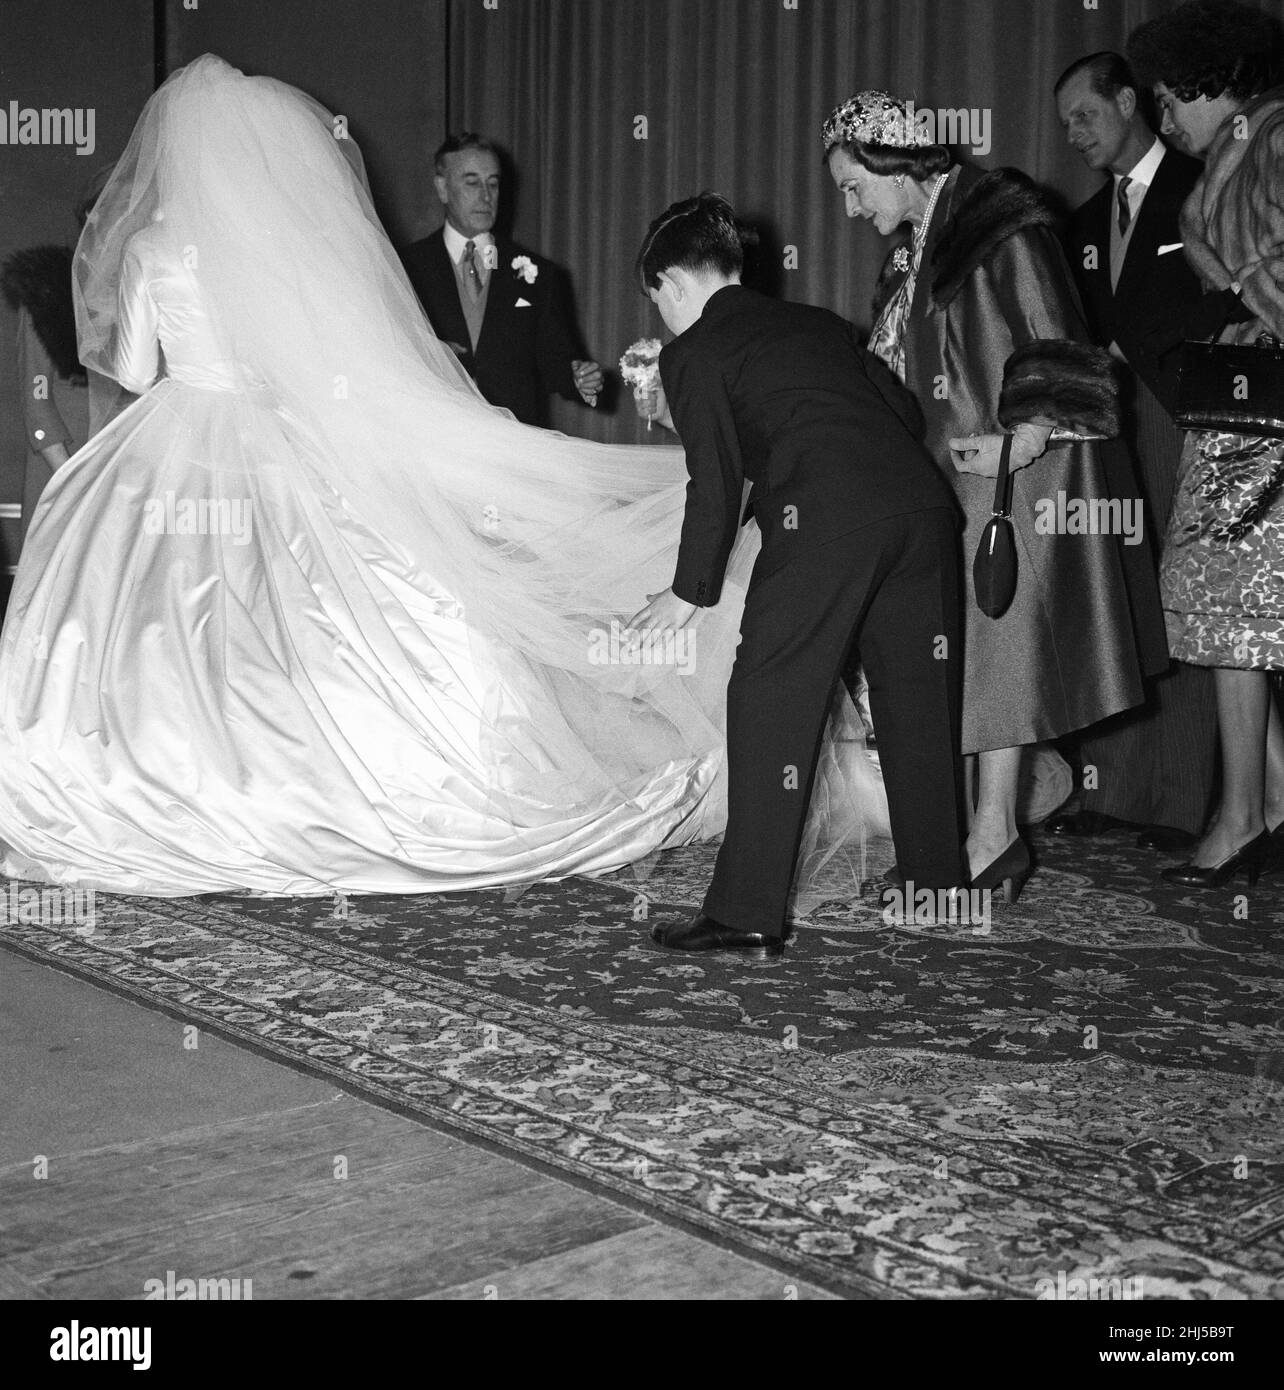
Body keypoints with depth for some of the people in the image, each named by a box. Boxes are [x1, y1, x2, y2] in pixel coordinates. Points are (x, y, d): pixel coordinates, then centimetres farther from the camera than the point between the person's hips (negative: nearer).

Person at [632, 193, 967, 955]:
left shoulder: (692, 353, 10)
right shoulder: (818, 323, 28)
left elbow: (716, 482, 3)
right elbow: (907, 411, 26)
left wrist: (691, 592, 13)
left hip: (824, 521, -6)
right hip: (922, 501, 7)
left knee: (772, 706, 1)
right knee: (919, 705, 16)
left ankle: (747, 913, 1)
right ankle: (943, 891, 27)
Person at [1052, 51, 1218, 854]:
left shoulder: (1203, 188, 0)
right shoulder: (1088, 221, 21)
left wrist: (1136, 350, -6)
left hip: (1183, 424, -6)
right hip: (1109, 431, 6)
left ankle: (1183, 806, -4)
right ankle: (1113, 793, 7)